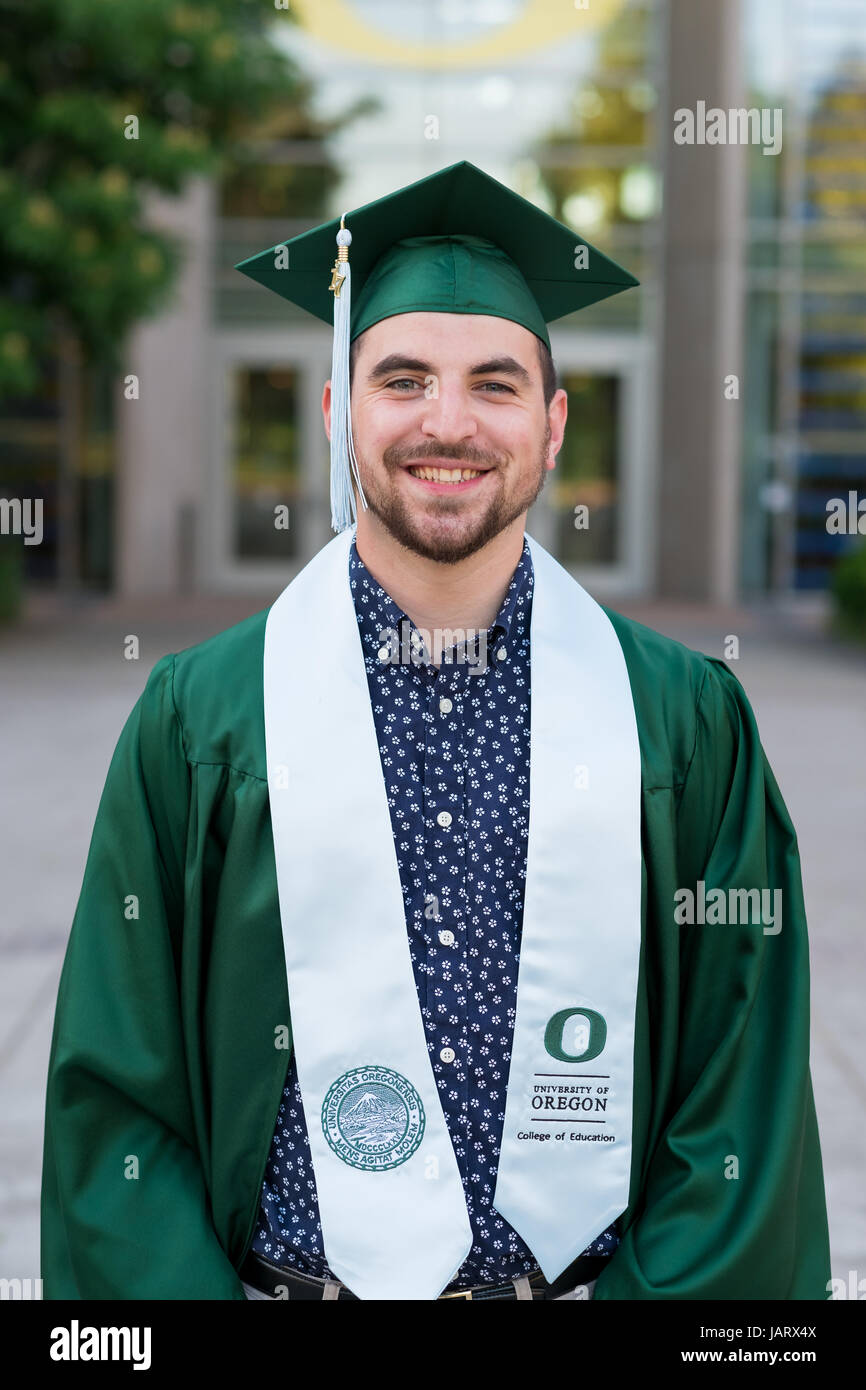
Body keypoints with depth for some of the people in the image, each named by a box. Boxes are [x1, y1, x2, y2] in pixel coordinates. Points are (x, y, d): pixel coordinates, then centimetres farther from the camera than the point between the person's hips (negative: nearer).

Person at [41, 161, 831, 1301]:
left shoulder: (686, 723, -3)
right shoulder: (198, 719, -4)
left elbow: (745, 1107, -3)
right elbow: (115, 1092, -3)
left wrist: (664, 1293, -13)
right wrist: (186, 1294, -14)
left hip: (596, 1281, 1)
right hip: (274, 1281, 0)